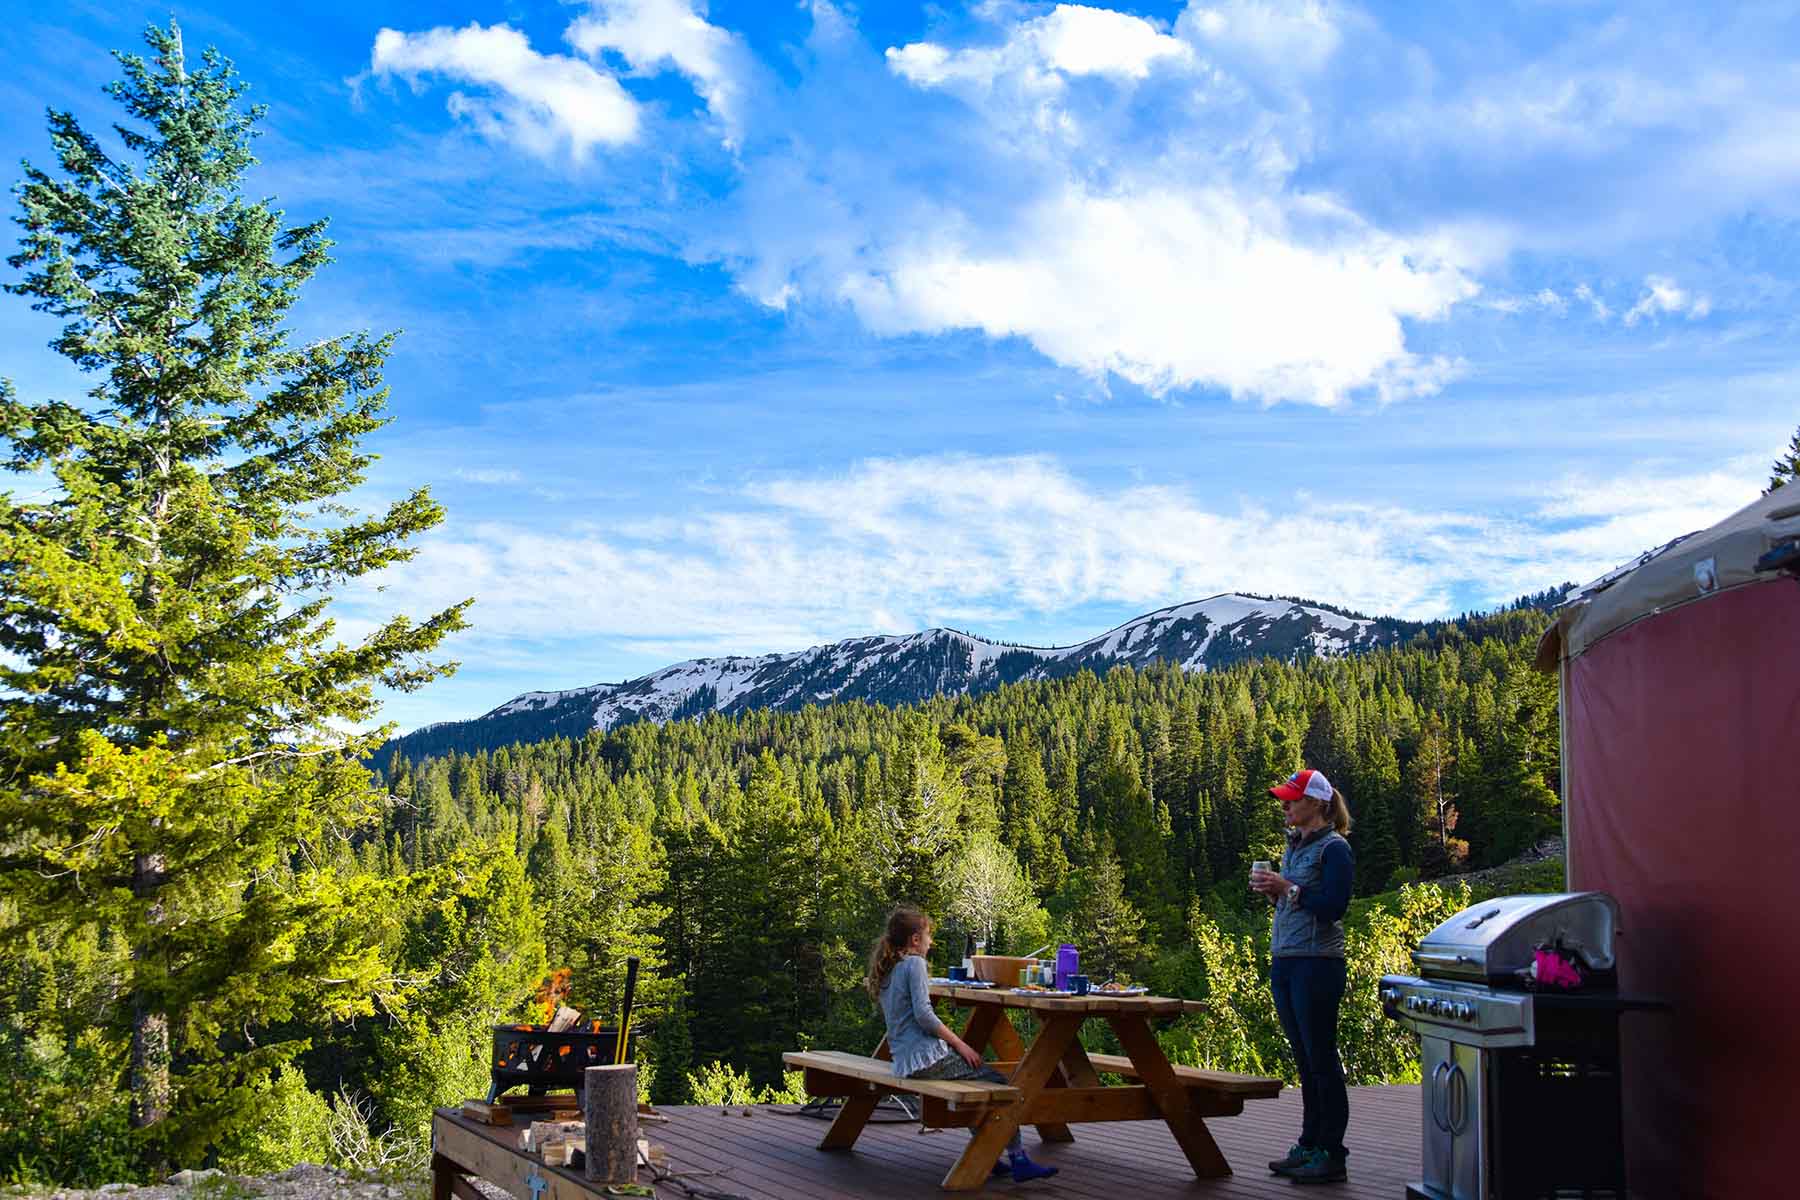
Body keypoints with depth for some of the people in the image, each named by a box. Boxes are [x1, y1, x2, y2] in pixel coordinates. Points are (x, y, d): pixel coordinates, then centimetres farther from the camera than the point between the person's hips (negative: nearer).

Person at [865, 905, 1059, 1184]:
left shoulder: (885, 971, 17)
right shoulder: (914, 963, -10)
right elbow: (923, 1014, -20)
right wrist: (959, 1044, -13)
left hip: (904, 1062, 10)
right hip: (927, 1058, -10)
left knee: (980, 1079, 24)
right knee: (998, 1084, -5)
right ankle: (1019, 1161, -10)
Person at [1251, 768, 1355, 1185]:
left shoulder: (1333, 848, -9)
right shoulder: (1294, 845, 16)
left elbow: (1333, 905, -17)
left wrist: (1288, 888, -17)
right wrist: (1272, 890, 5)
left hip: (1317, 964, -9)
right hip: (1284, 963, 9)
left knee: (1321, 1059, -4)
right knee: (1305, 1060, 13)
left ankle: (1331, 1155, 1)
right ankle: (1309, 1146, 20)